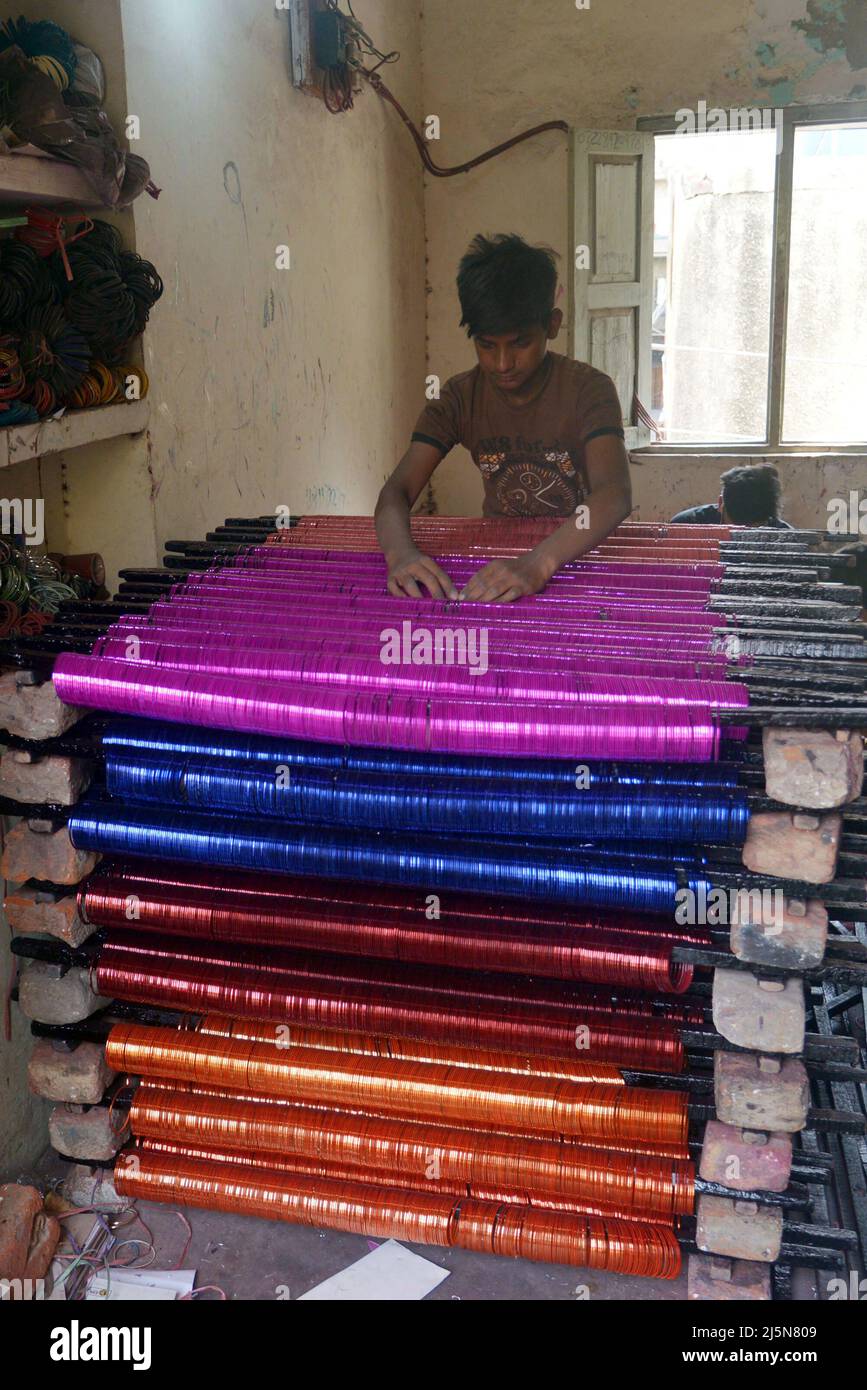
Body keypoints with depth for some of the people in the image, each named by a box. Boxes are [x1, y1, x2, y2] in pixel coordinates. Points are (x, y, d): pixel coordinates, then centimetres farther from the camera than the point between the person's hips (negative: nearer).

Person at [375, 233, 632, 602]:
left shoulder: (588, 389, -15)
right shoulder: (460, 397, -5)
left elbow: (615, 494, -30)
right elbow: (397, 489, -14)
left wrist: (538, 564, -48)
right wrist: (400, 552, -38)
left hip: (578, 554, -3)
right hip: (496, 554, 3)